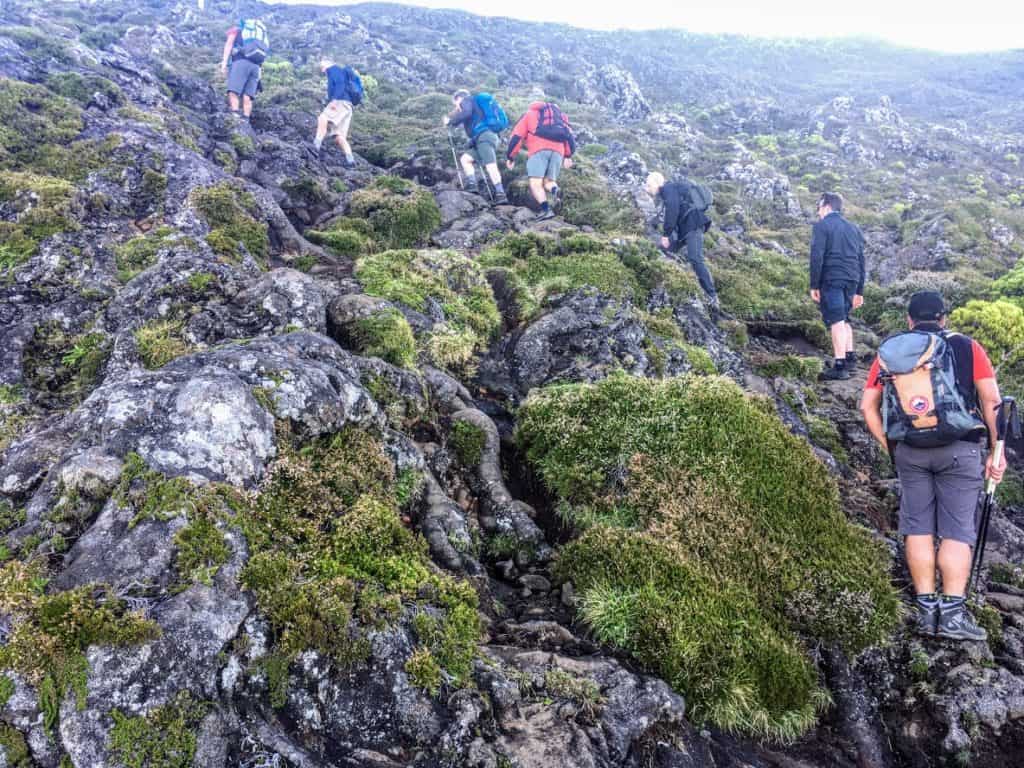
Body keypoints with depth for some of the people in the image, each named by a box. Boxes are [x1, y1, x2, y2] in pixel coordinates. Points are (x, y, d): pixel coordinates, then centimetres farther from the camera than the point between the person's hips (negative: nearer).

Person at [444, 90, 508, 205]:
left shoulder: (467, 100, 9)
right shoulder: (474, 104, 36)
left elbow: (465, 113, -11)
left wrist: (450, 120, -1)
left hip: (484, 136, -10)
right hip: (486, 136, 10)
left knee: (490, 166, -20)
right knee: (465, 158, 12)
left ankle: (501, 195, -31)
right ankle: (472, 184, -3)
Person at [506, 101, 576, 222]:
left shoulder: (529, 113, 25)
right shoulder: (559, 113, 34)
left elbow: (516, 136, 14)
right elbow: (569, 135, 19)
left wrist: (511, 157, 16)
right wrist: (568, 156, 14)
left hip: (539, 149, -3)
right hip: (558, 150, 4)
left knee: (535, 183, -9)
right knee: (549, 181, 12)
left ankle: (546, 209, -33)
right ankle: (554, 190, -24)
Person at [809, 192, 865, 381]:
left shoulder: (821, 226, 0)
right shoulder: (853, 228, 20)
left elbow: (816, 257, -11)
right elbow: (861, 260, 19)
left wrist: (814, 286, -9)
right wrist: (859, 291, 22)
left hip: (831, 280, -7)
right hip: (851, 280, 7)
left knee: (836, 321, -9)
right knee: (844, 319, 21)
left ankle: (840, 366, -12)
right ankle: (850, 357, 19)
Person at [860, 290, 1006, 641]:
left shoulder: (890, 351, 11)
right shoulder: (967, 347, 6)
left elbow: (868, 406, 7)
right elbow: (991, 401, -1)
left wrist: (889, 447, 14)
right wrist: (996, 451, 4)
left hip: (909, 451, 2)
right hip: (959, 448, -2)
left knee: (918, 527, 10)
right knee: (957, 531, 3)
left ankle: (926, 609, 12)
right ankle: (952, 613, -1)